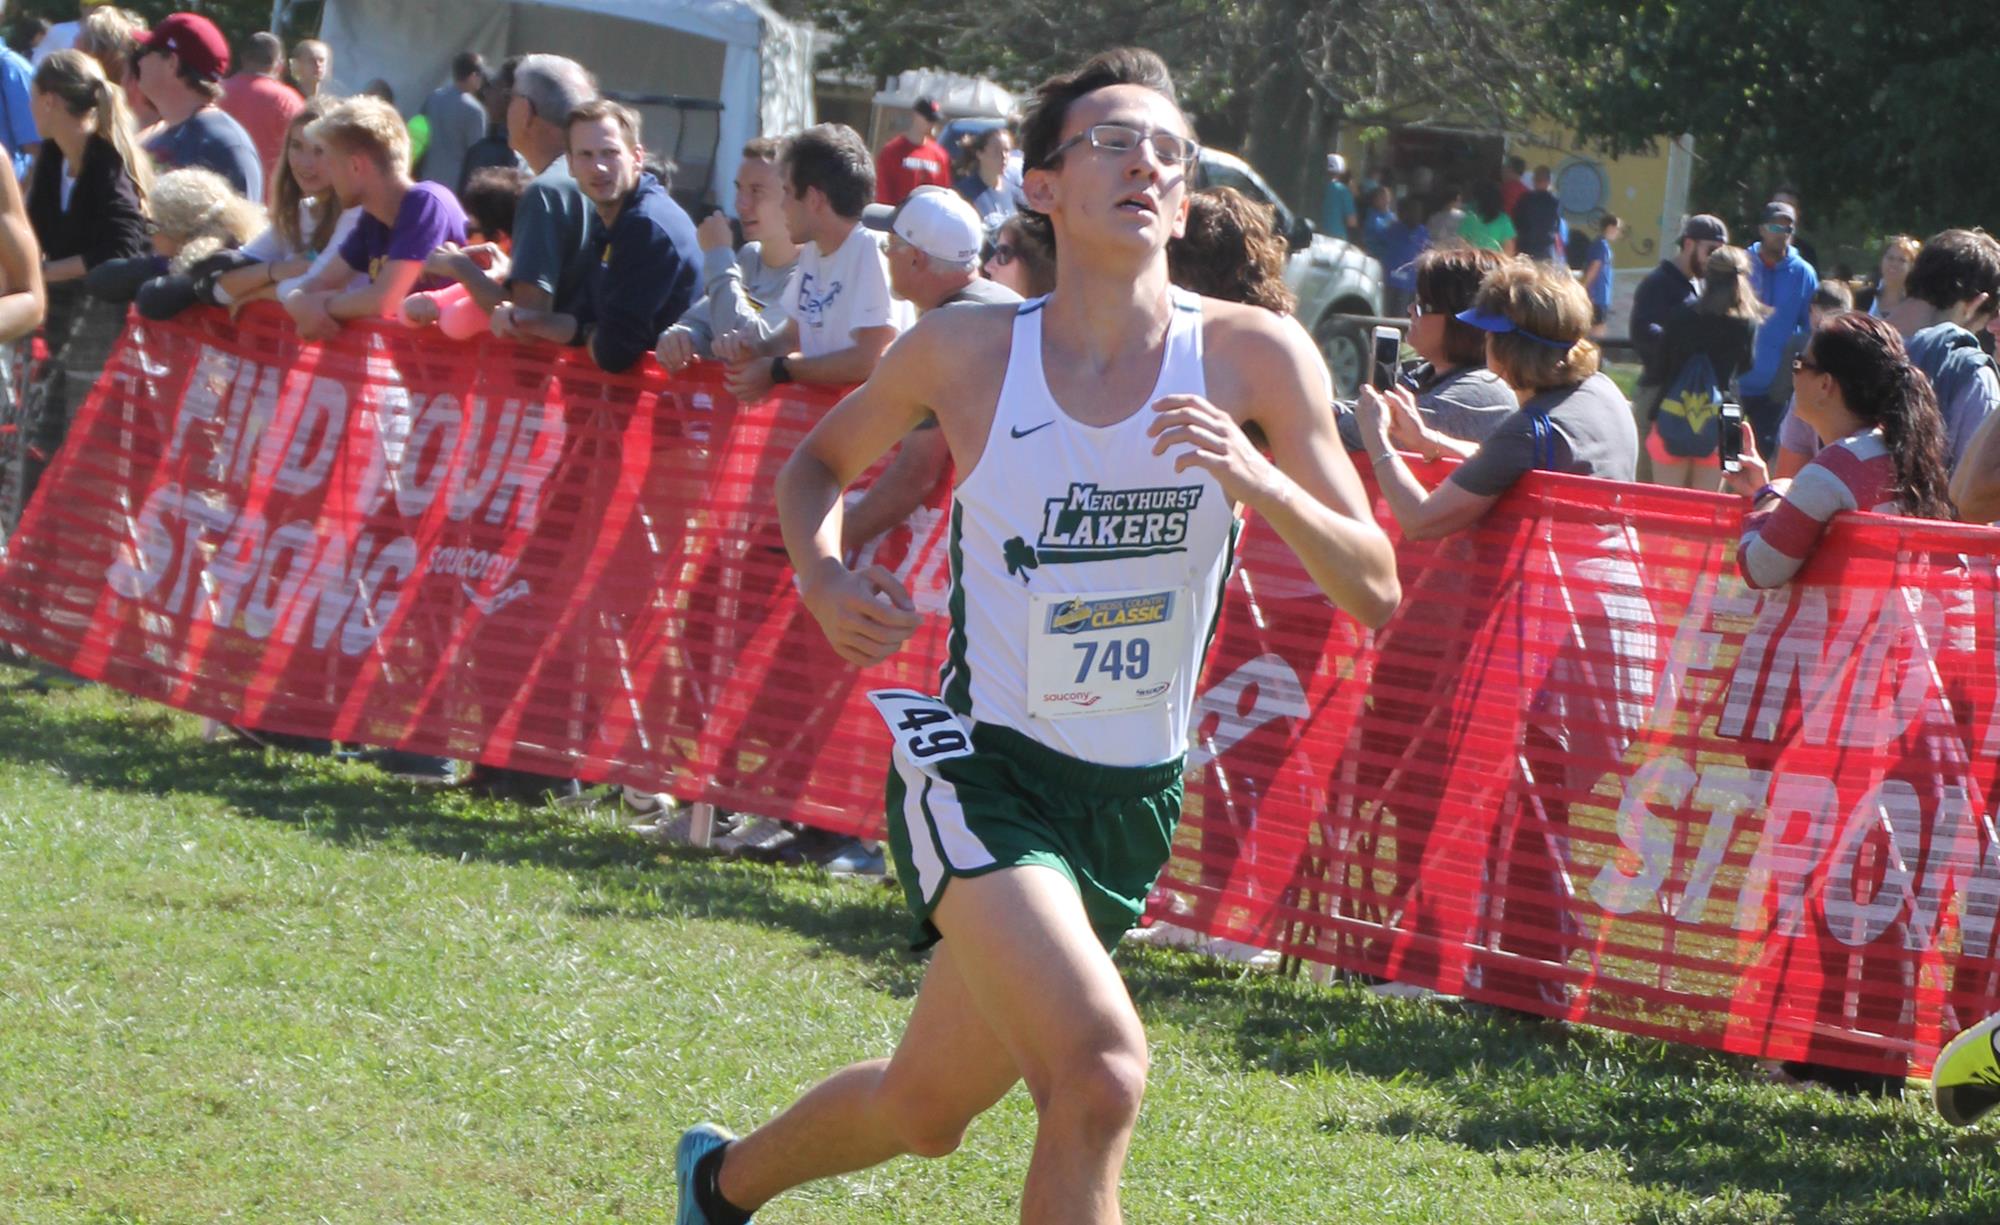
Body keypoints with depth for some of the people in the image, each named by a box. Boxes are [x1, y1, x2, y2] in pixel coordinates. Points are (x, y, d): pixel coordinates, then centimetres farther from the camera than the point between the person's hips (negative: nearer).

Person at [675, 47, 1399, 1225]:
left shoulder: (1253, 357, -7)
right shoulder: (970, 350, -7)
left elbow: (1375, 589, -8)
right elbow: (821, 462, 13)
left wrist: (1259, 480, -26)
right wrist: (824, 575, -8)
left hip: (1134, 802, 4)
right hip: (981, 766, -4)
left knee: (927, 1106, 19)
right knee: (1100, 1074, -28)